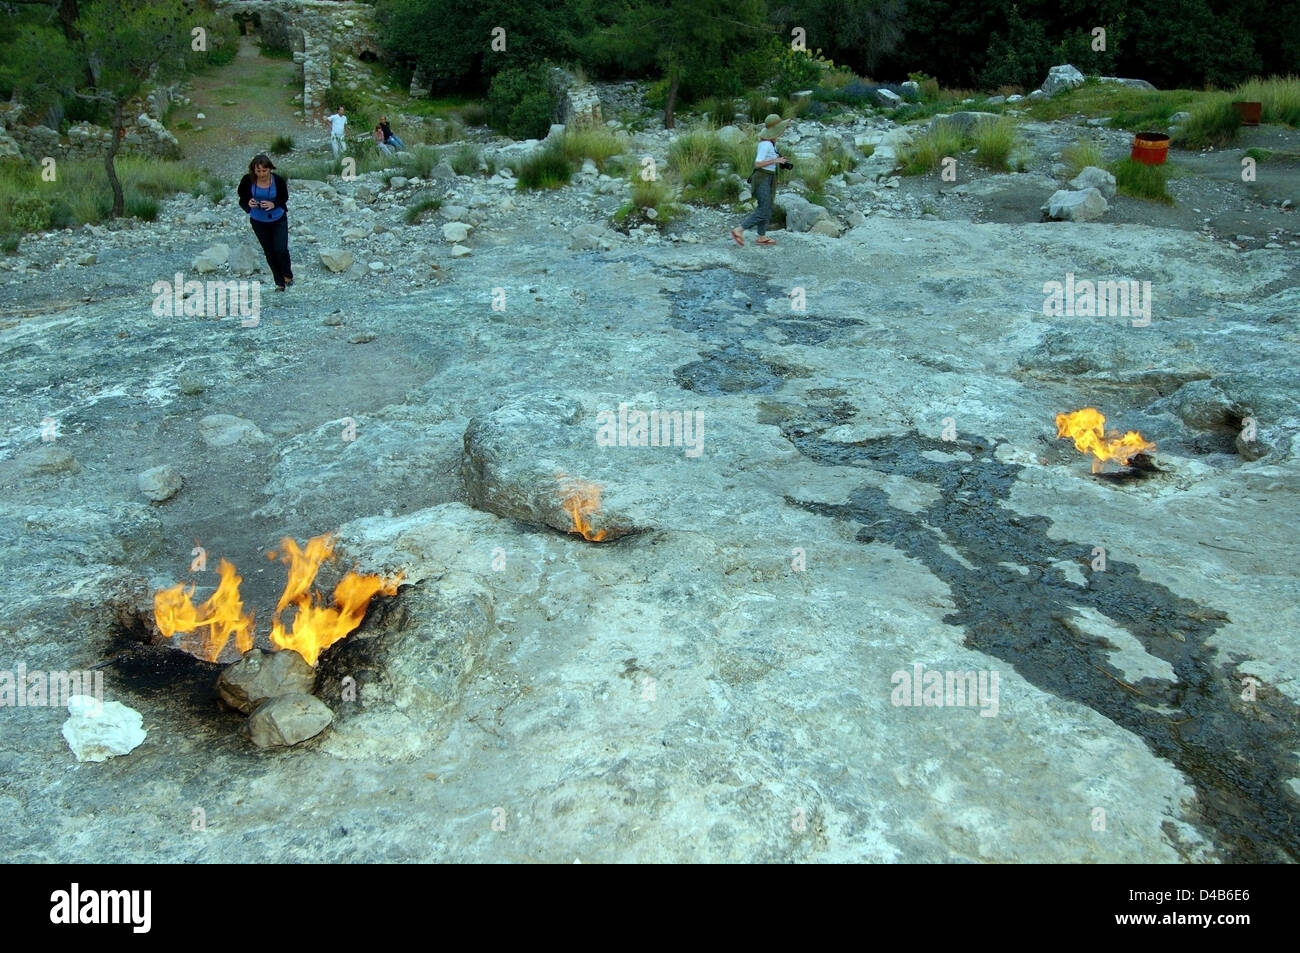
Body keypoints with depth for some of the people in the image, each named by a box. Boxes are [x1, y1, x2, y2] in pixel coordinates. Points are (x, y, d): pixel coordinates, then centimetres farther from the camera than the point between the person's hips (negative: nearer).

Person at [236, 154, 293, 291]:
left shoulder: (279, 180, -21)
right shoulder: (248, 180, -19)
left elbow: (284, 198, -7)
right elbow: (242, 199, -6)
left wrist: (273, 204, -28)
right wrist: (248, 203, -29)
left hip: (279, 219, -1)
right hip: (259, 222, 2)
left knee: (281, 249, -10)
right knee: (269, 252, 10)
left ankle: (287, 275, 21)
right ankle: (279, 283, 23)